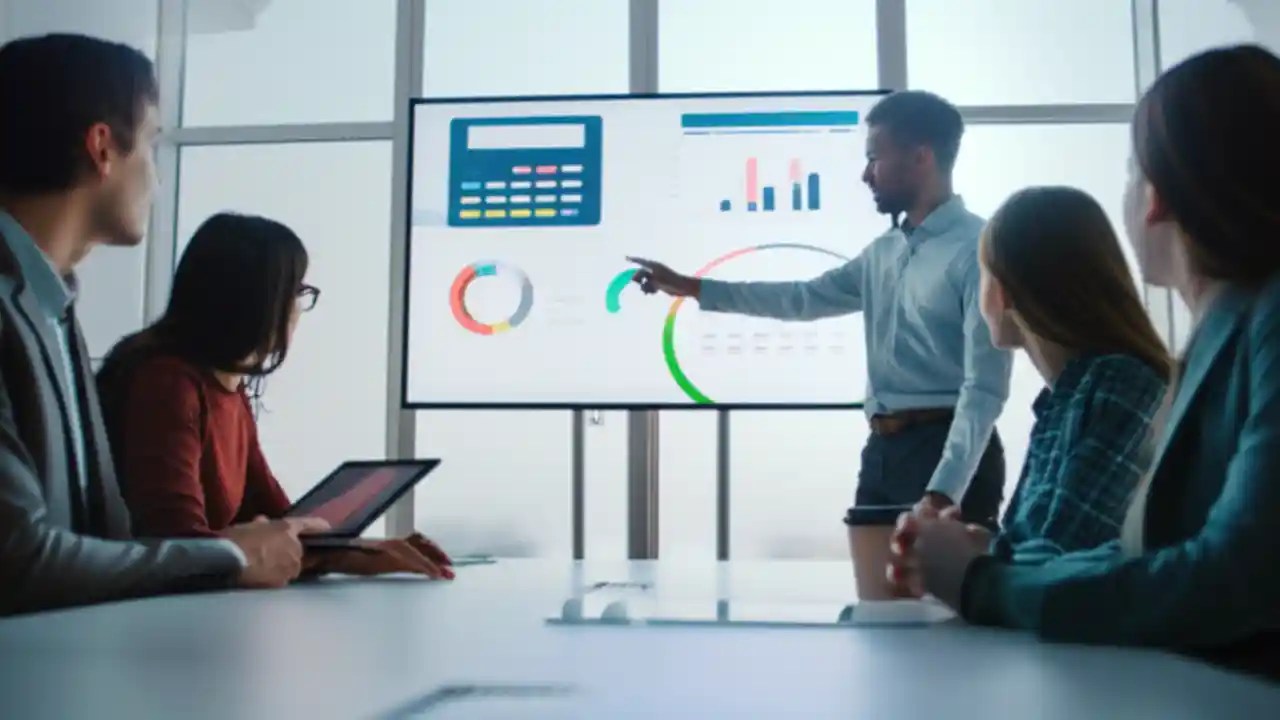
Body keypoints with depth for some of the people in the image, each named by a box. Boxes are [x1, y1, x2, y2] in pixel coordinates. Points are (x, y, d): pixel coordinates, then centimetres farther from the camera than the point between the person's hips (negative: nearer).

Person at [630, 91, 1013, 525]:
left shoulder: (976, 250, -12)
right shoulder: (885, 251, 15)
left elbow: (985, 388, -17)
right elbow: (807, 298, 24)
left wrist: (944, 491, -25)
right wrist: (691, 287, 23)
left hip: (950, 454, -8)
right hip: (882, 451, 8)